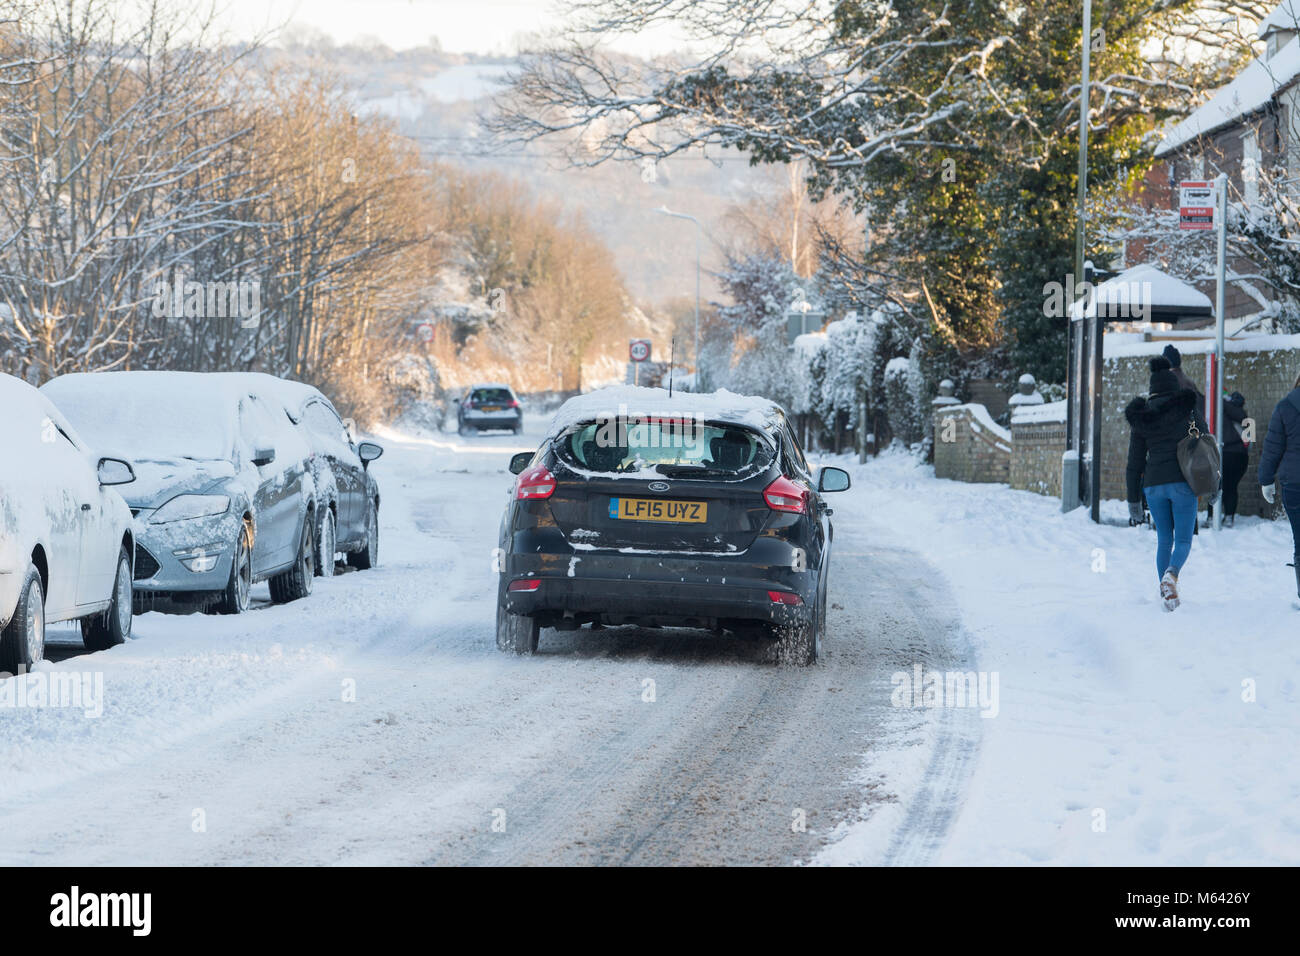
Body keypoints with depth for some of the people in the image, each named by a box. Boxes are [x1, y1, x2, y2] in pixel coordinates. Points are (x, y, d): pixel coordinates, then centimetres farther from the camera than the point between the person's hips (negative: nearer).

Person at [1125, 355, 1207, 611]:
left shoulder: (1141, 417, 7)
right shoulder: (1188, 410, 0)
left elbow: (1135, 462, 7)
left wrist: (1134, 500, 11)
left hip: (1153, 484, 3)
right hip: (1182, 482, -3)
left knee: (1164, 540, 18)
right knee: (1183, 540, 2)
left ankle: (1166, 592, 14)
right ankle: (1172, 574, -28)